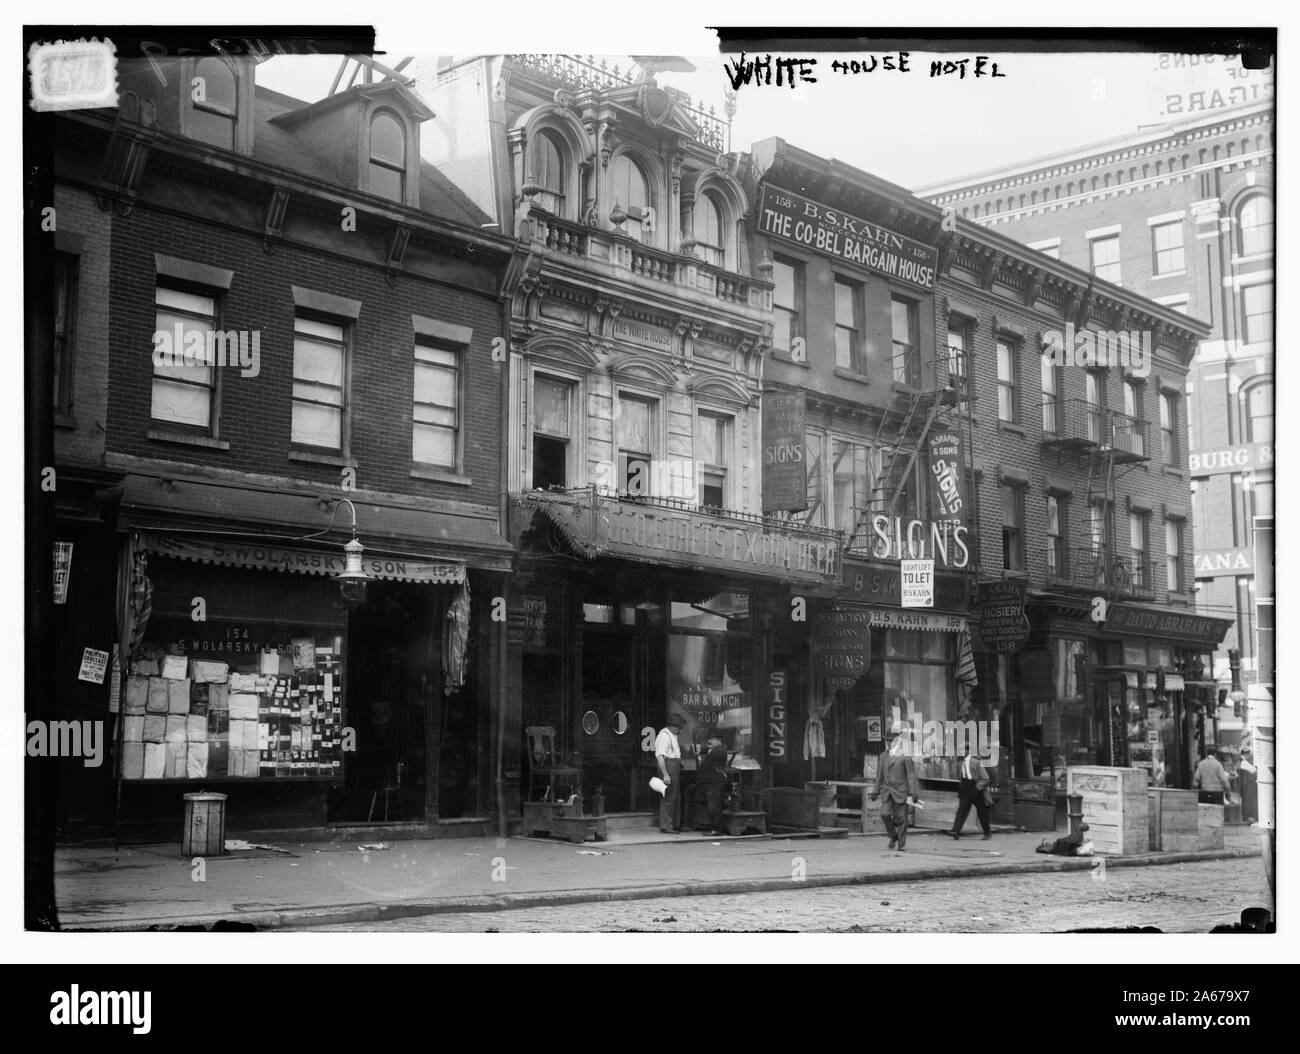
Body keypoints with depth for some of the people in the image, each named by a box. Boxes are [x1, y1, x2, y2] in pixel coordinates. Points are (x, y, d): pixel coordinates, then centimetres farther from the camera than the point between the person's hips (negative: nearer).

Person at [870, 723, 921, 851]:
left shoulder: (905, 757, -5)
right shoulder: (884, 756, 12)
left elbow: (911, 775, -7)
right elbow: (879, 774, 16)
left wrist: (913, 793, -13)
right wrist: (876, 791, 14)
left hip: (901, 792, -4)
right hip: (887, 792, 4)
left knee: (901, 819, -1)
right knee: (885, 814, -11)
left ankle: (901, 845, 10)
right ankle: (893, 836, 13)